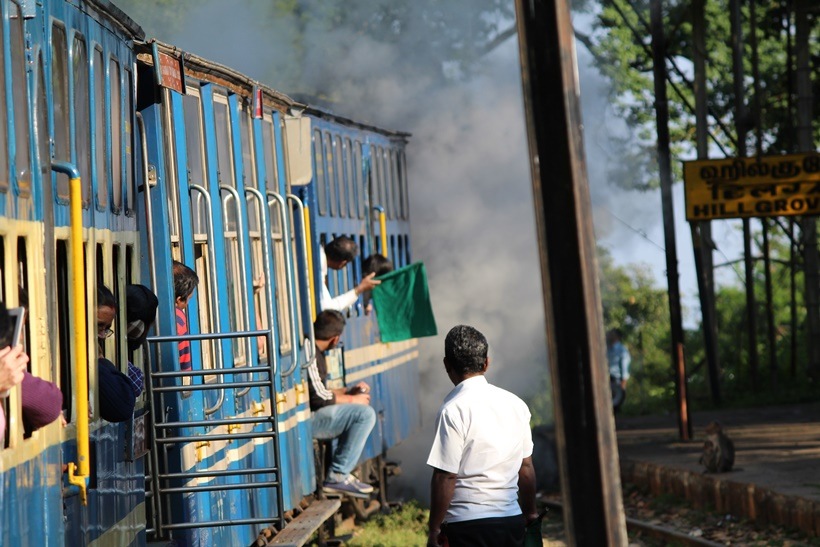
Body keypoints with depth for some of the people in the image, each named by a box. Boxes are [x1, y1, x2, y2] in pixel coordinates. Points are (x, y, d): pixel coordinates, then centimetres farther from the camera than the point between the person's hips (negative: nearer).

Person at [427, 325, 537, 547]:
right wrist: (530, 513, 24)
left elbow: (445, 476, -14)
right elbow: (526, 466, 12)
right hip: (512, 520, 6)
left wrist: (434, 529, -6)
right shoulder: (515, 404, 5)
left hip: (468, 524, -6)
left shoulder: (453, 410, -13)